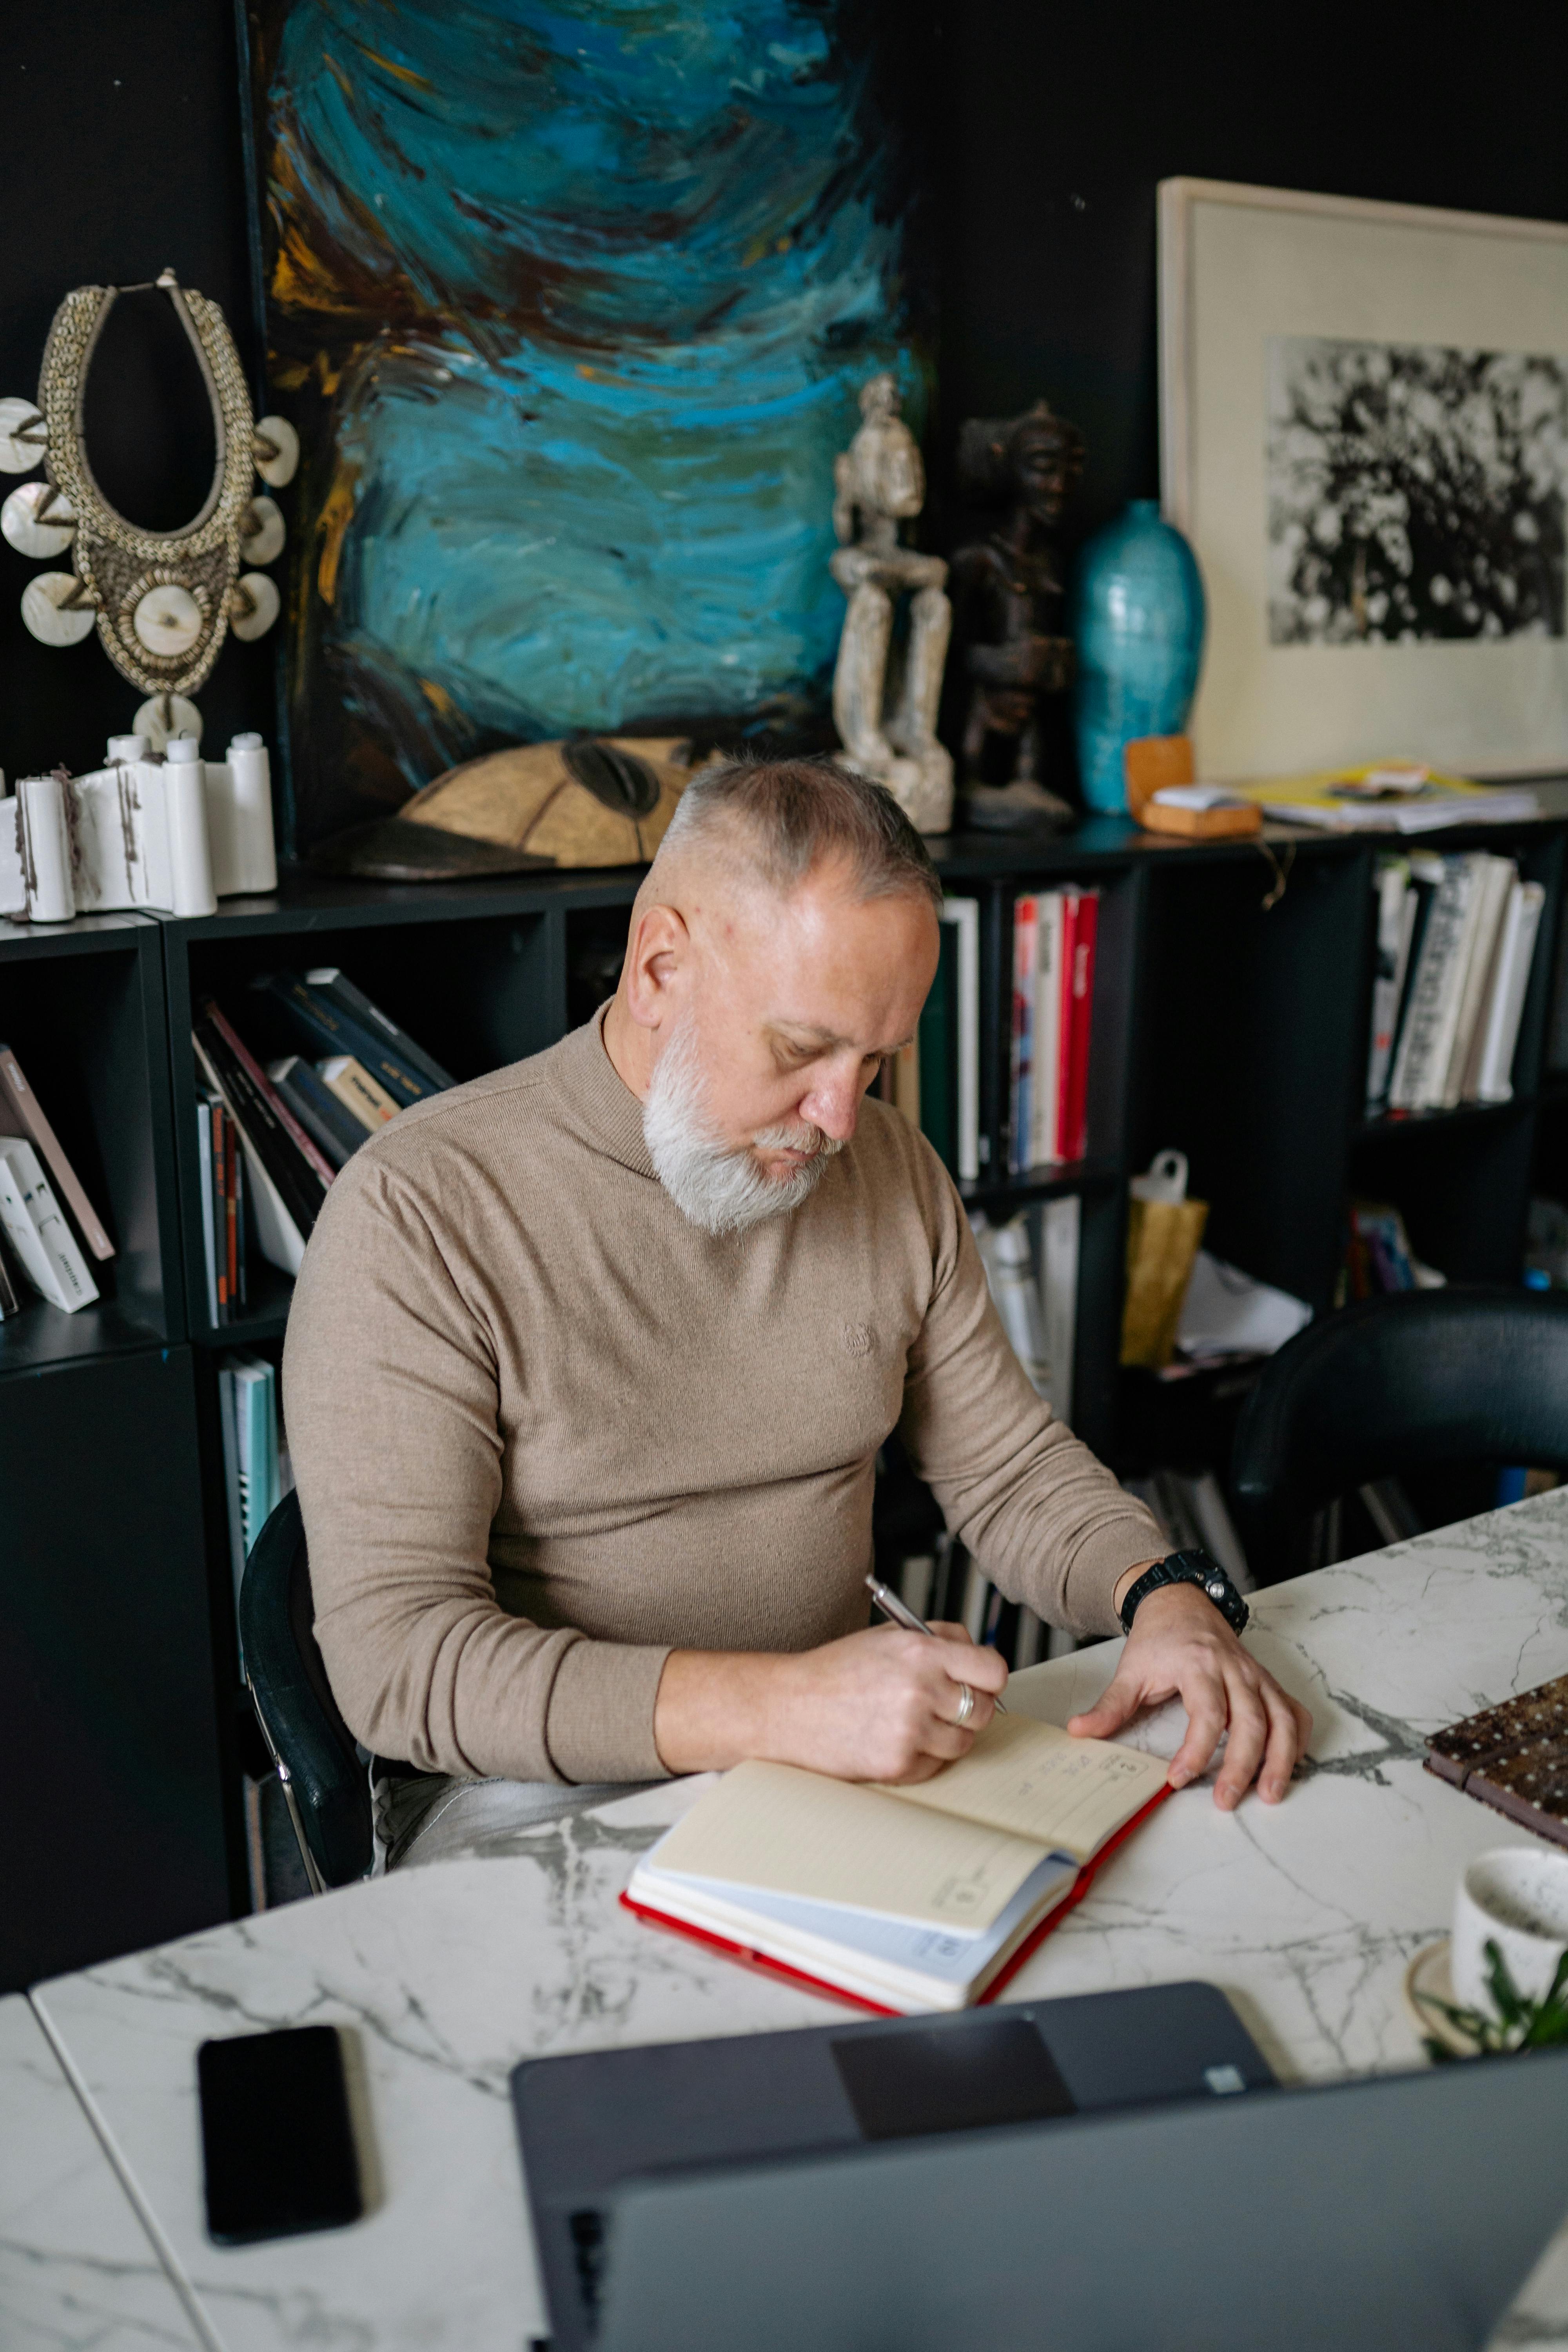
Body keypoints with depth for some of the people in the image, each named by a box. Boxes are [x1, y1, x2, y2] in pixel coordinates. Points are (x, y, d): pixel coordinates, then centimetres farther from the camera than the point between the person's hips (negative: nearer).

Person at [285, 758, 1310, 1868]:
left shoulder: (891, 1166, 3)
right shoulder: (417, 1211, -17)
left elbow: (1011, 1466, 10)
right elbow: (397, 1654, -22)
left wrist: (1164, 1596, -13)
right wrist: (781, 1705, -33)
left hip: (849, 1748, 4)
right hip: (540, 1787, -3)